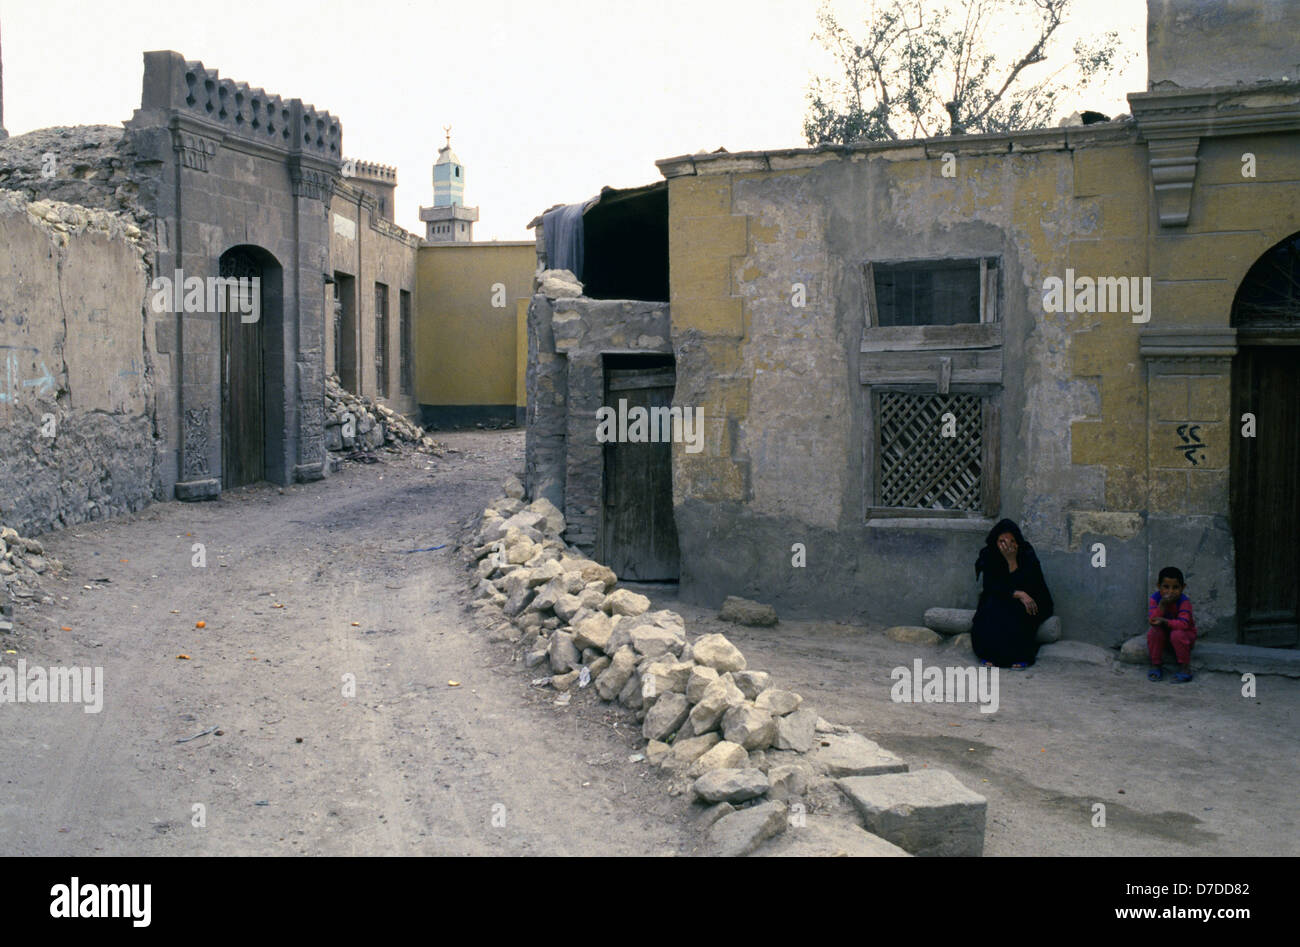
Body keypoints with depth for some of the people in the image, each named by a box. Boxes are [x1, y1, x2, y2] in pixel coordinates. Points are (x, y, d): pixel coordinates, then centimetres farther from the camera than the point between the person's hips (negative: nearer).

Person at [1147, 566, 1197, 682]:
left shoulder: (1184, 601, -25)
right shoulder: (1154, 598, -17)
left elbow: (1183, 624, -35)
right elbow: (1152, 621, -26)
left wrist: (1164, 621, -42)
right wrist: (1162, 604, -38)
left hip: (1186, 633, -3)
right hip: (1164, 634, 3)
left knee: (1177, 634, -35)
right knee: (1153, 632, -26)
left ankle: (1185, 668, -19)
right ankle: (1155, 666, -11)